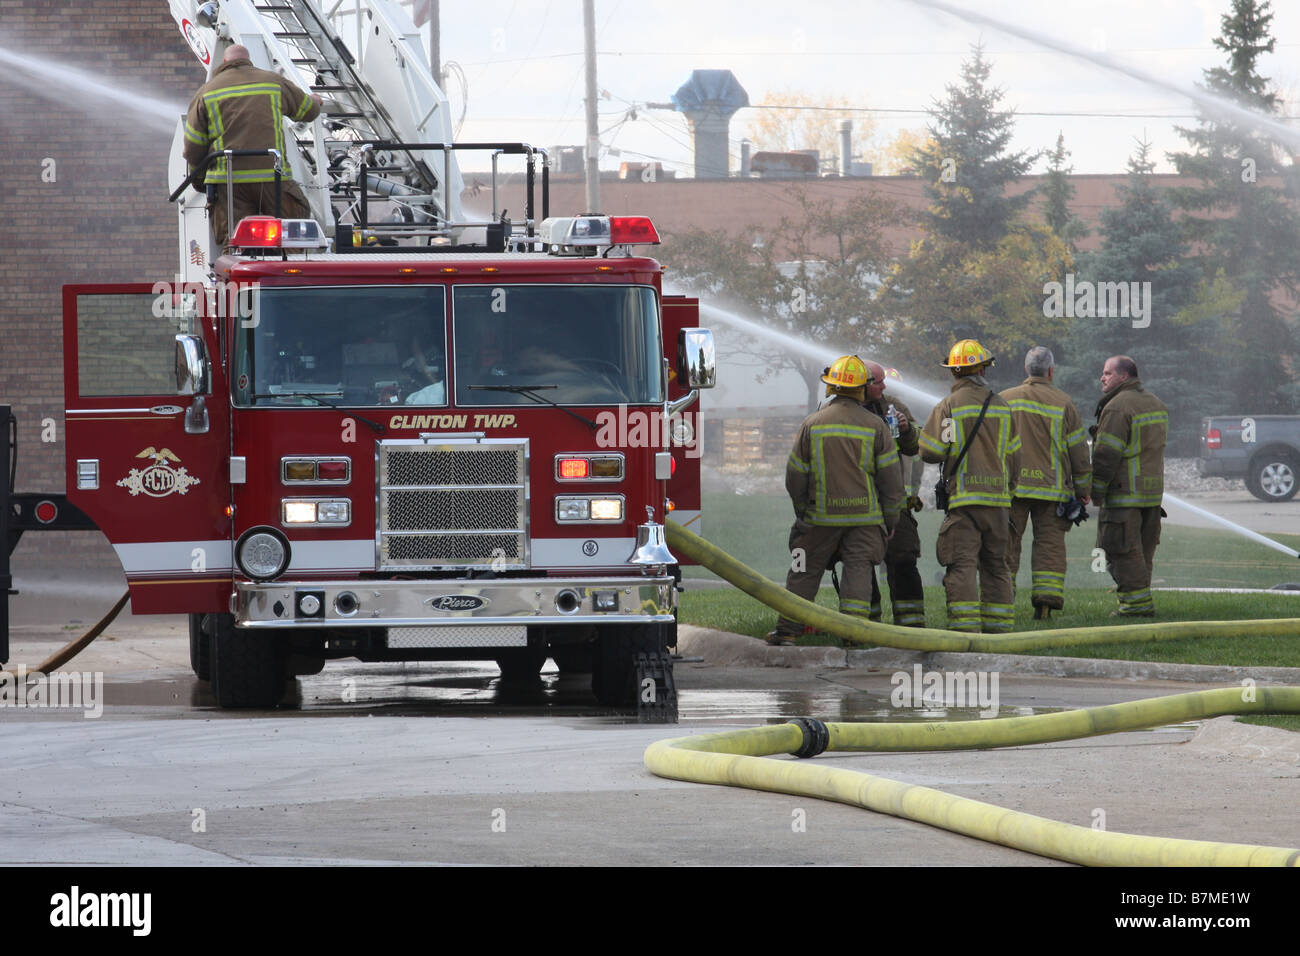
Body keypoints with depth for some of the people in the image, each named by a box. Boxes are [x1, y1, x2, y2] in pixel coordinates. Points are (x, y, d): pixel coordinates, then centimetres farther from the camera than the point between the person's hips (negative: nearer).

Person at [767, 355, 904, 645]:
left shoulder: (812, 424, -1)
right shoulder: (875, 426, -2)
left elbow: (795, 477, 3)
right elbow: (891, 478, 0)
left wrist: (802, 513, 17)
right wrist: (889, 520, 10)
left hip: (821, 515, 1)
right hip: (864, 513, -1)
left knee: (805, 572, 10)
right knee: (858, 569, 1)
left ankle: (787, 630, 13)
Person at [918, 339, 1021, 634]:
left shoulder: (949, 407, -6)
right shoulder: (1001, 407, 9)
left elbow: (930, 452, -9)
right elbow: (1014, 457, 15)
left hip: (965, 498, -5)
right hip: (998, 499, 5)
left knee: (962, 565, -7)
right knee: (995, 565, 13)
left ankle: (965, 629, -17)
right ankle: (998, 629, 13)